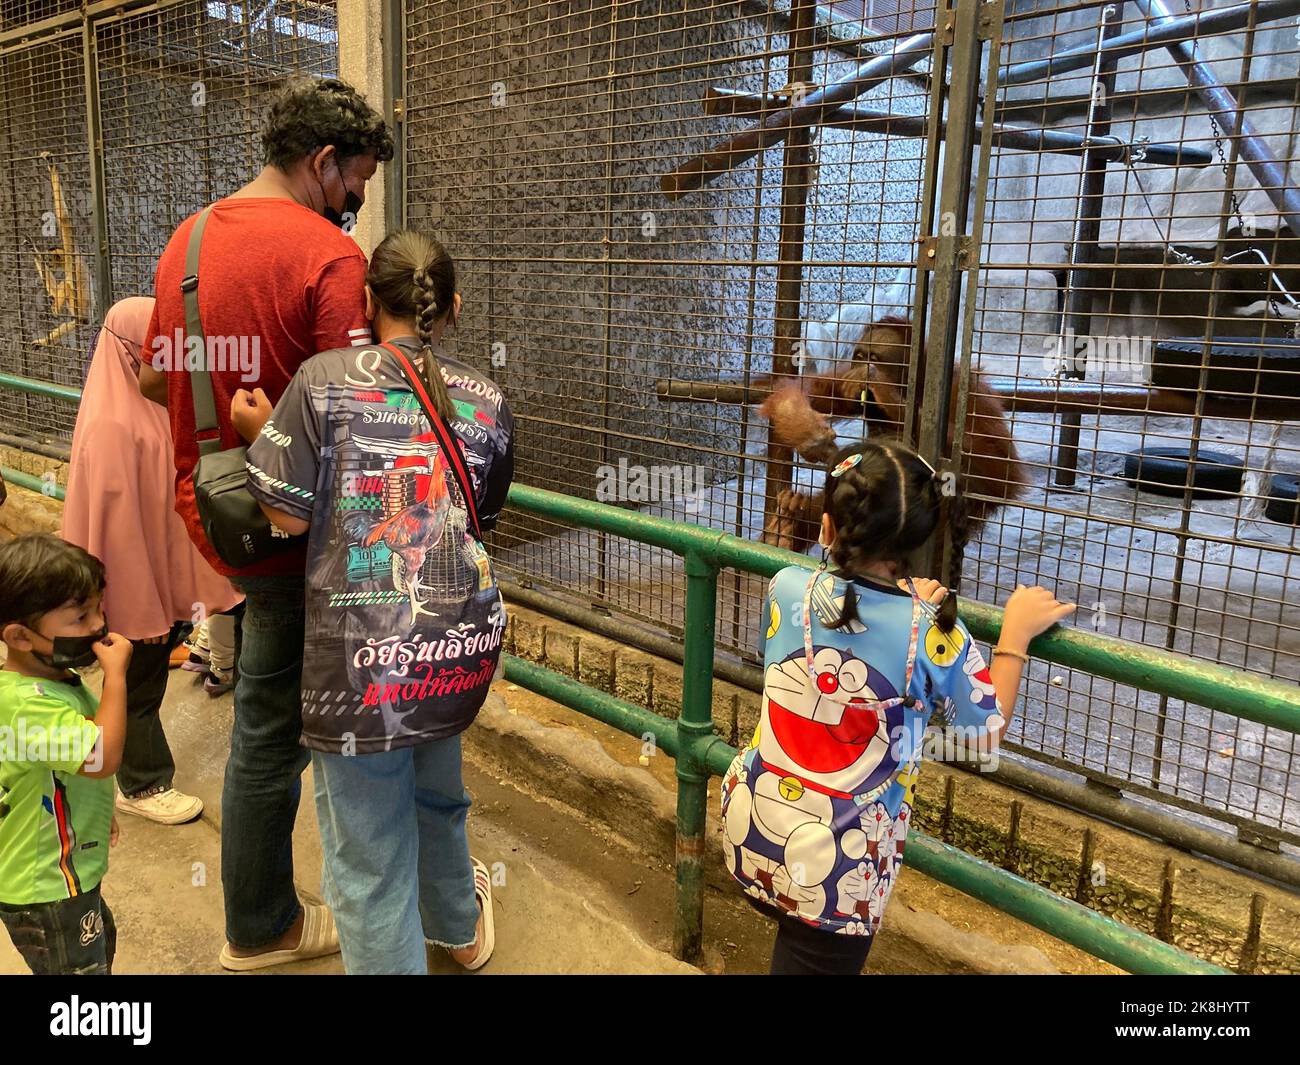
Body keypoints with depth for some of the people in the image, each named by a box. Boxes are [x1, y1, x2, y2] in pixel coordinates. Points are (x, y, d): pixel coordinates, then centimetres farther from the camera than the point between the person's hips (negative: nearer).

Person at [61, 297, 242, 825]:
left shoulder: (145, 401, 5)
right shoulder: (112, 424, -23)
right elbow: (117, 523, -22)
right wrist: (143, 601, -20)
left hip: (163, 569, 9)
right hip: (137, 580, -8)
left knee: (151, 669, 21)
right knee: (140, 680, 7)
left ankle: (140, 769, 38)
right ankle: (142, 785, 24)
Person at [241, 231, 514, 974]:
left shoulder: (325, 380, -7)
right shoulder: (487, 400, 4)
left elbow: (289, 515, -6)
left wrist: (259, 431, 9)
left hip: (366, 650, -5)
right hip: (463, 643, 5)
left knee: (372, 858, 9)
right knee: (436, 792, 32)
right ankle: (459, 928, 57)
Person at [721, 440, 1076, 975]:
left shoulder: (787, 589, -11)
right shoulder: (932, 633, -19)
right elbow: (985, 733, -3)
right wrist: (1016, 634, 2)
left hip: (752, 827, 2)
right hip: (836, 865, -2)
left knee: (794, 941, 26)